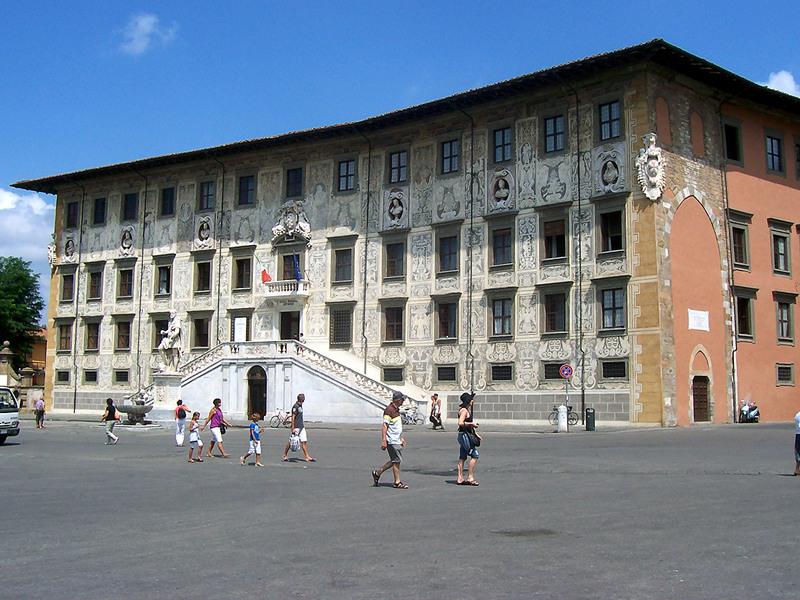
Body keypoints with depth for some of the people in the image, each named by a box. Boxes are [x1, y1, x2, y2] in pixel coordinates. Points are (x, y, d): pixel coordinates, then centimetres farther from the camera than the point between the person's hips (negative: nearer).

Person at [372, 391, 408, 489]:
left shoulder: (396, 409, 14)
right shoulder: (389, 410, -16)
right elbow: (384, 426, -20)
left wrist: (401, 438, 27)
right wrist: (383, 441, -23)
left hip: (397, 440, 10)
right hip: (392, 441, -10)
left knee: (395, 461, 12)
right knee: (397, 461, -4)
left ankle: (377, 473, 22)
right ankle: (397, 482, 5)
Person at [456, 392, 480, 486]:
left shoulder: (467, 410, 18)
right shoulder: (464, 410, -15)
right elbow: (461, 423, -27)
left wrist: (476, 434, 23)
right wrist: (471, 424, -17)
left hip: (465, 435, 10)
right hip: (464, 435, -10)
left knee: (462, 457, 9)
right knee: (474, 455, -8)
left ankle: (460, 479, 11)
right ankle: (470, 478, -6)